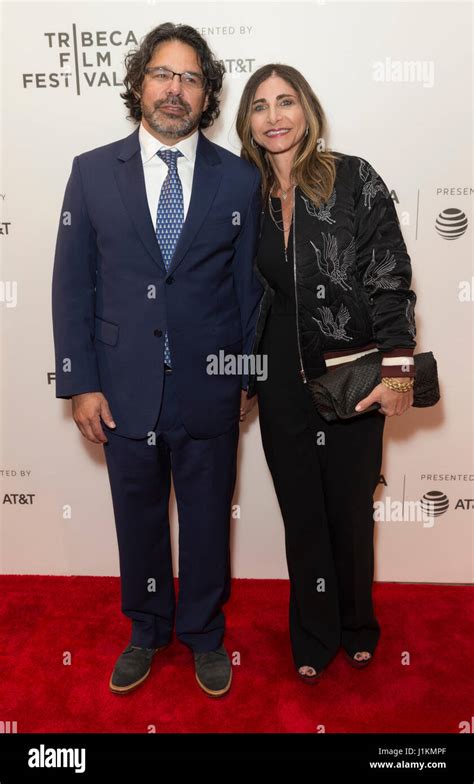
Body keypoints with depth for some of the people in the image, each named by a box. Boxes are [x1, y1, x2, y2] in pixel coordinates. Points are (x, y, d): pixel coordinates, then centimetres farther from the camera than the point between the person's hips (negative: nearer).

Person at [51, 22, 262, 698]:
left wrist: (248, 378, 4)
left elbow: (250, 286, 3)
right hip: (123, 392, 1)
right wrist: (81, 383, -5)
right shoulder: (92, 172, 1)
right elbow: (72, 284, 0)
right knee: (138, 519, 17)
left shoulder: (240, 179, 0)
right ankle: (147, 632, 42)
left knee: (208, 520, 14)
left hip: (209, 391, 0)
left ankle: (205, 635, 39)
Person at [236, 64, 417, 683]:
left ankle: (357, 626, 38)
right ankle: (315, 637, 34)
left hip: (351, 377, -2)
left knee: (351, 509, 11)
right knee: (302, 515, 13)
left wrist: (398, 367, -15)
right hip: (281, 383, 3)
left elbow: (390, 277, -8)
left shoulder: (353, 179, -4)